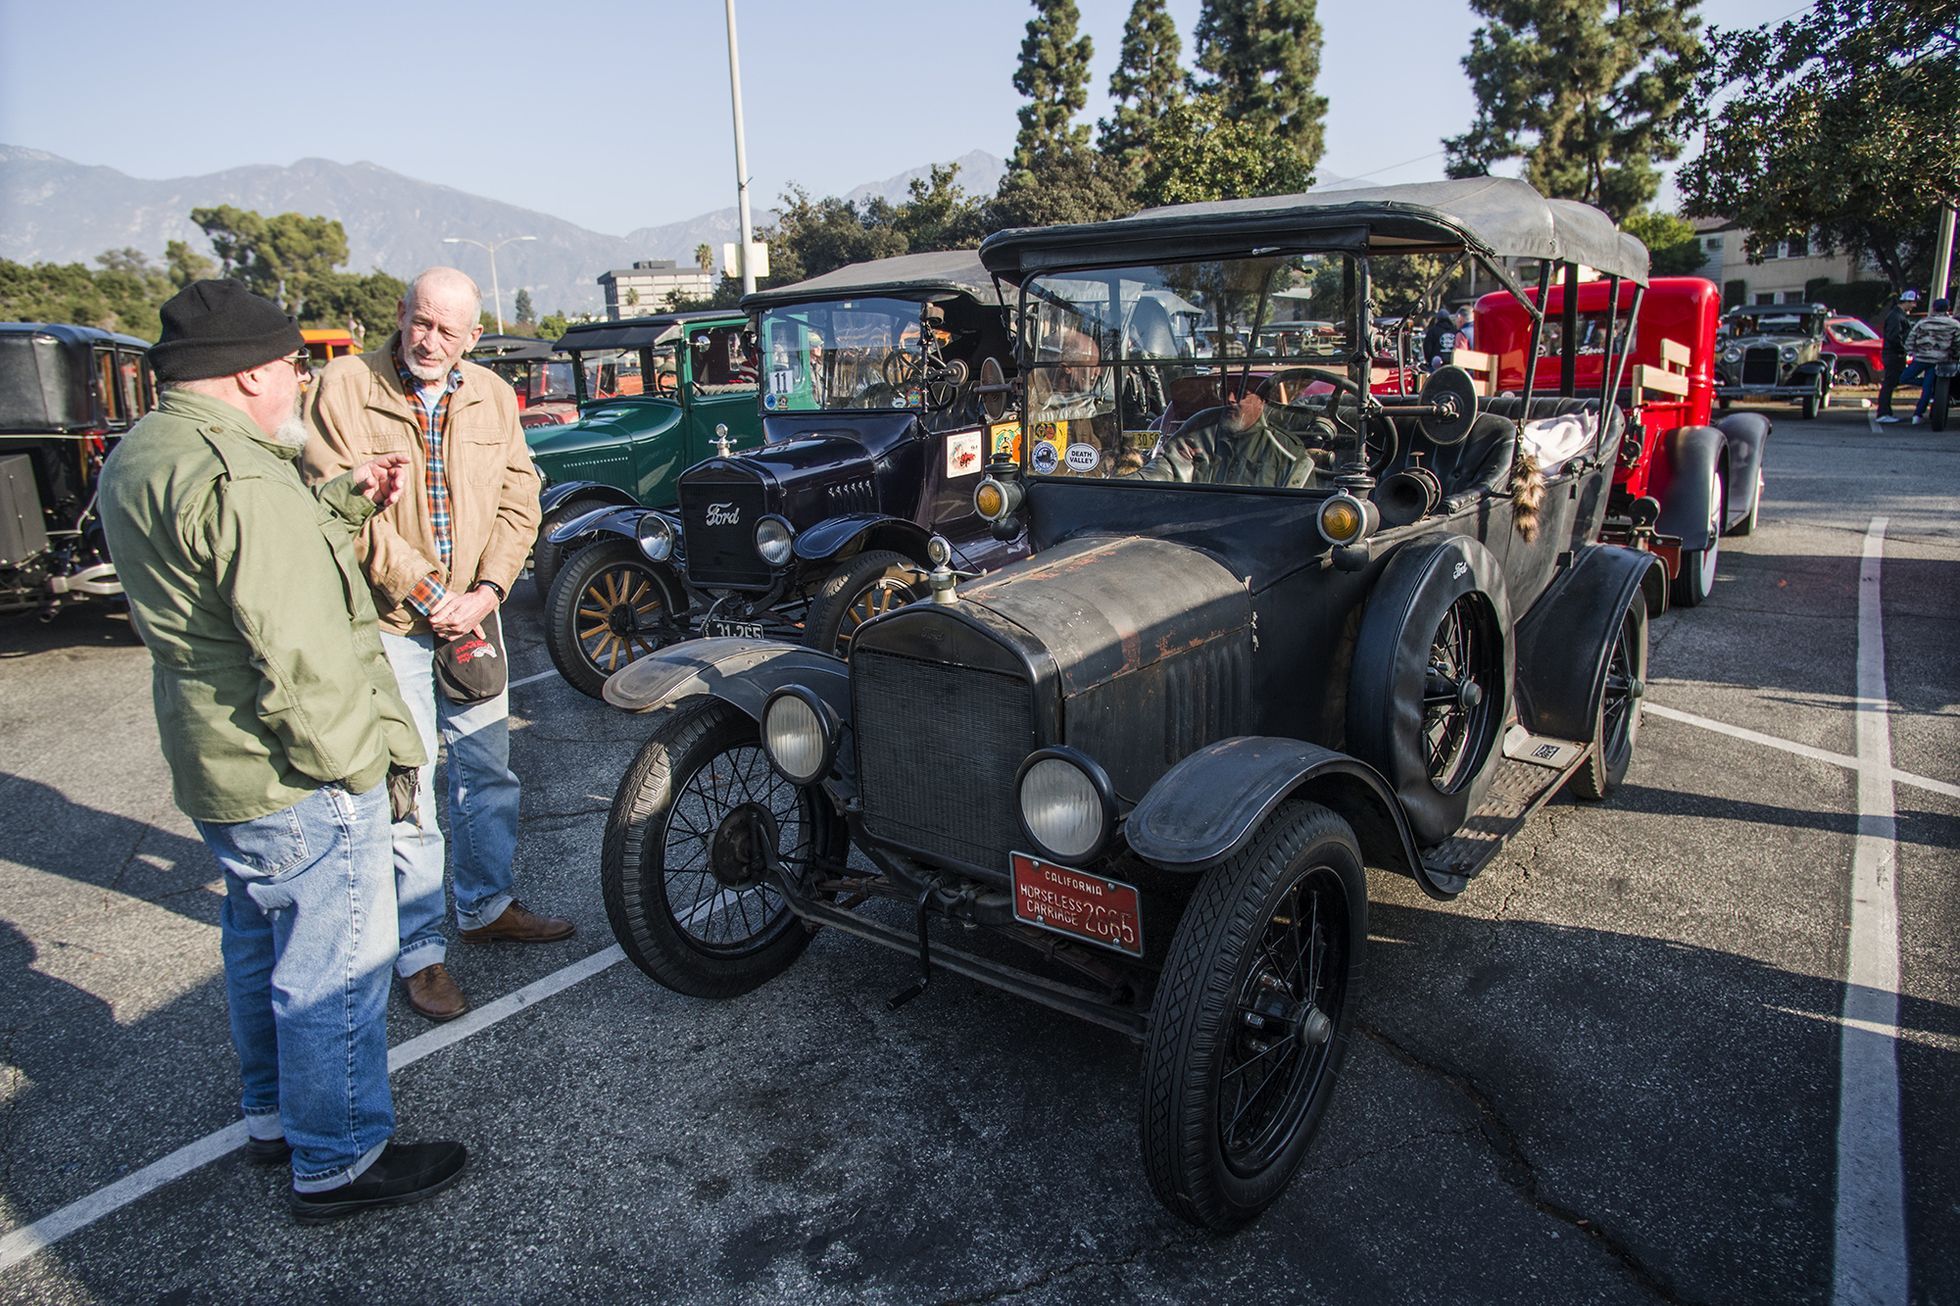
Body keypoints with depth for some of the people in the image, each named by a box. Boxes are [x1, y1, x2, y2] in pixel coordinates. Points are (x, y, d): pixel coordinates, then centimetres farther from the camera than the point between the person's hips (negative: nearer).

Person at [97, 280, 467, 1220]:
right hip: (297, 784, -11)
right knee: (336, 965, 3)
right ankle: (337, 1161, 17)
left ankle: (273, 1115, 41)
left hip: (214, 764, 11)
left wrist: (347, 498, 13)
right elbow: (297, 654, -28)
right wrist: (353, 757, -19)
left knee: (263, 946, 24)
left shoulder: (139, 457, 10)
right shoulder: (236, 478, -24)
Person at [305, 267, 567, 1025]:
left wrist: (488, 590, -9)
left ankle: (486, 906, 35)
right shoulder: (345, 387, -7)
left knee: (488, 770, 15)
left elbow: (518, 501, 5)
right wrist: (424, 592, -15)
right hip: (386, 621, -4)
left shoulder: (492, 397, 6)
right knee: (407, 791, 0)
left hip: (471, 614, 5)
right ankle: (420, 952, 15)